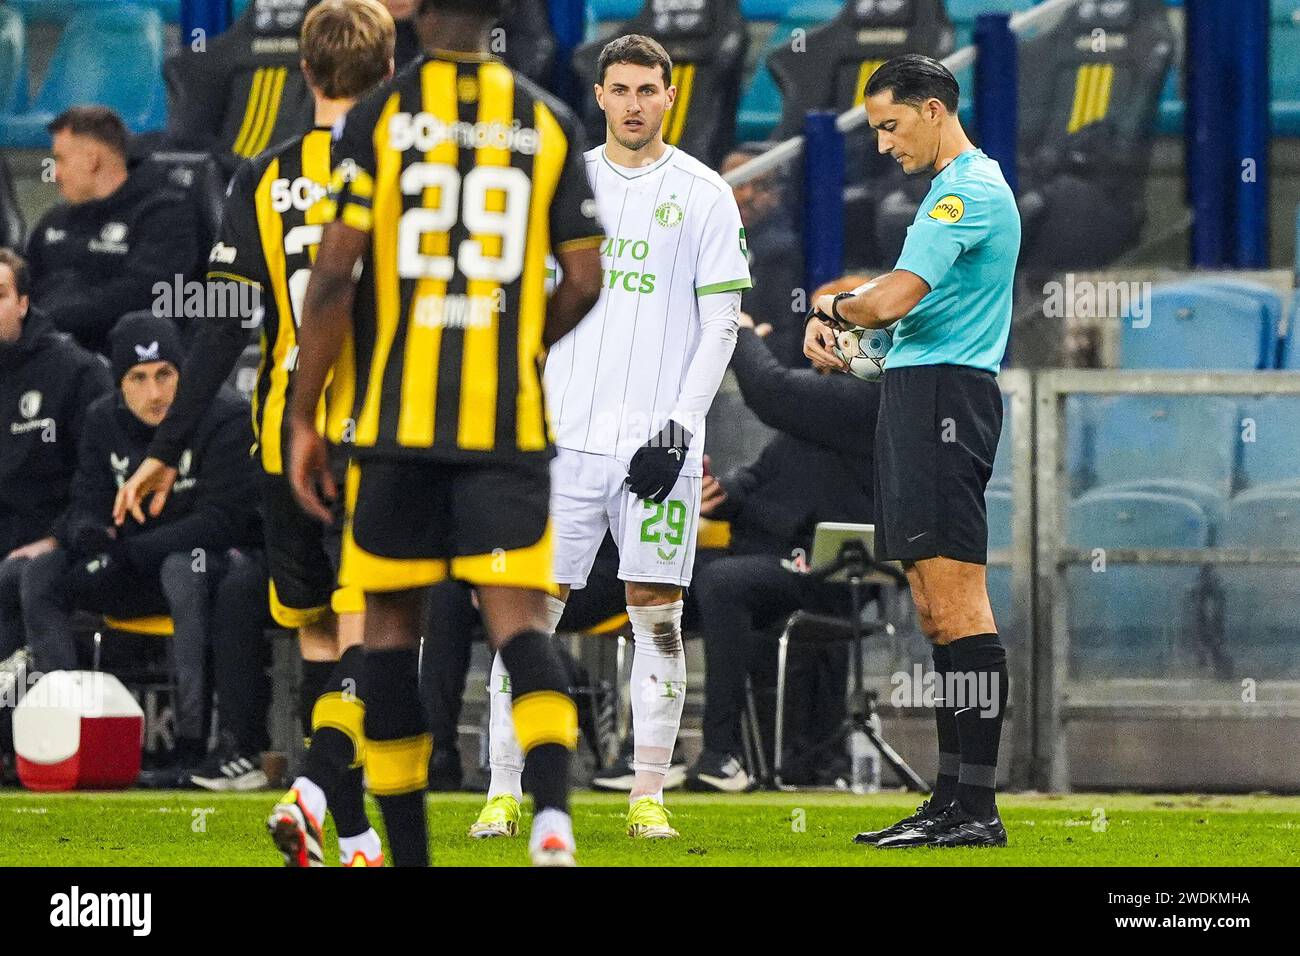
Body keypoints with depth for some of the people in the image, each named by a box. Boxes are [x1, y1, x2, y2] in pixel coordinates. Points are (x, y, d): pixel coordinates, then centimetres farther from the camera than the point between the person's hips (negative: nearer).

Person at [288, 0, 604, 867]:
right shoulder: (548, 121, 6)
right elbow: (585, 280, 6)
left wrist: (304, 418, 1)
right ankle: (553, 812, -29)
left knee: (393, 625, 11)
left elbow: (335, 273, -6)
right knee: (517, 619, -3)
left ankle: (409, 853, 12)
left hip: (398, 418, -1)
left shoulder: (380, 115, -1)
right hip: (508, 420, 1)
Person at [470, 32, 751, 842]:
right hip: (564, 438, 2)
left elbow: (720, 322, 0)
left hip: (657, 439, -2)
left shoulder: (703, 195, 3)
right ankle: (505, 794, -1)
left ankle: (649, 797, 6)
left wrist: (679, 427, -9)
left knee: (658, 614, -1)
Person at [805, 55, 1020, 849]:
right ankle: (953, 800, 11)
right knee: (937, 610, 10)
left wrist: (836, 309, 2)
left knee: (956, 601, -13)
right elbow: (910, 297, 25)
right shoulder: (961, 187, 22)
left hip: (944, 394, -11)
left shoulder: (969, 190, -12)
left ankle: (977, 808, -16)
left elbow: (893, 299, -20)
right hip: (921, 395, 11)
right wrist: (832, 319, 6)